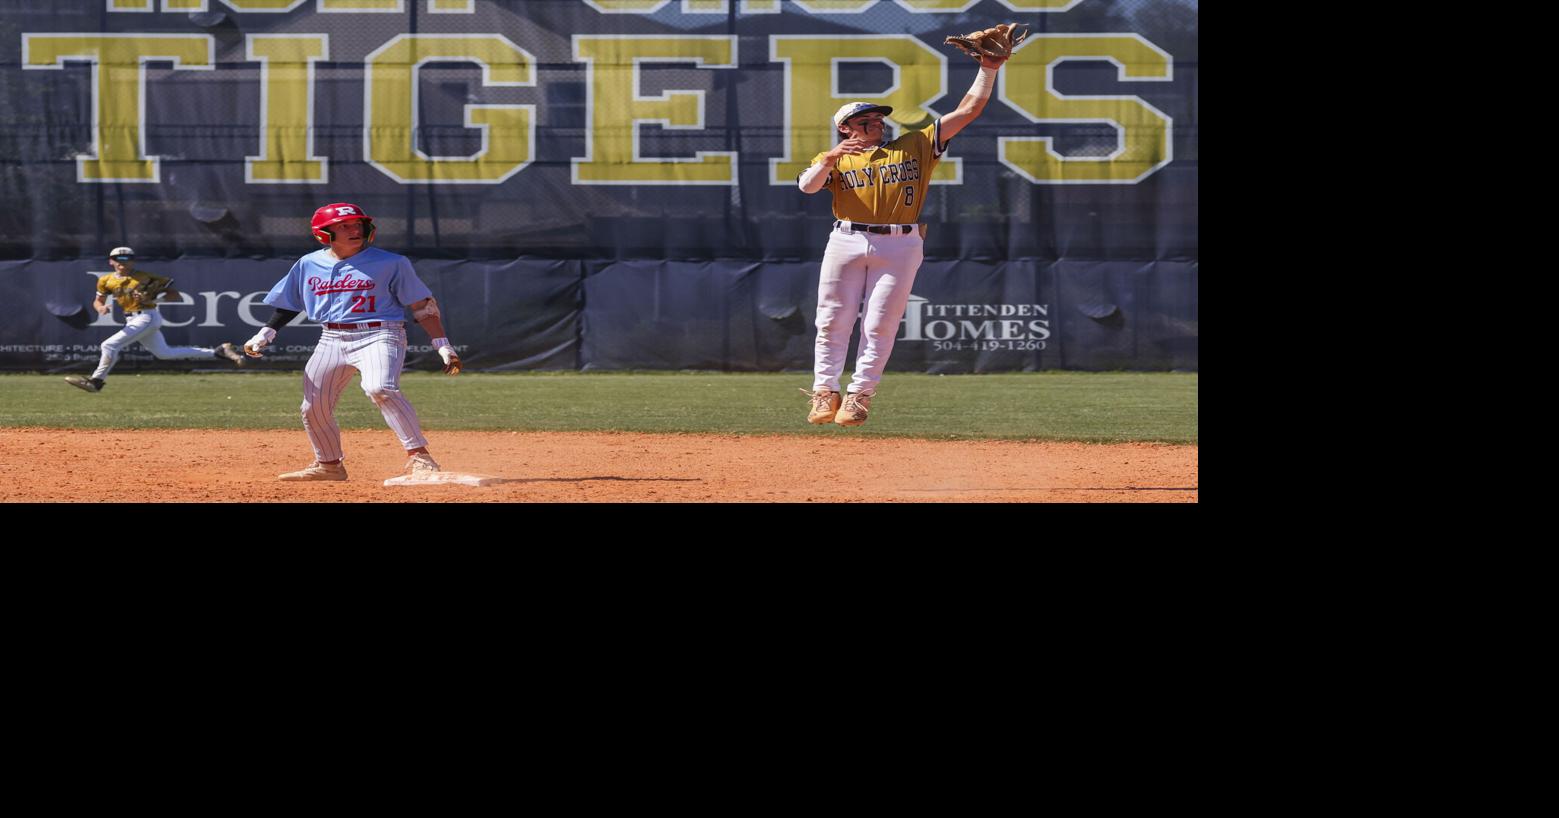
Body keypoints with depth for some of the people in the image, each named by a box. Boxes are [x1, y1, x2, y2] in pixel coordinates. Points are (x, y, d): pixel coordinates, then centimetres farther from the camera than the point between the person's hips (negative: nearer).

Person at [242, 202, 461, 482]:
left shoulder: (391, 263, -3)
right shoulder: (309, 265, 8)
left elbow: (422, 305, -1)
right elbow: (289, 303, 20)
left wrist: (443, 346, -7)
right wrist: (265, 334, 6)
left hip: (379, 336, -5)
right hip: (332, 340, 5)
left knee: (380, 389, -31)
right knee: (314, 407, 6)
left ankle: (419, 457, -31)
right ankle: (329, 465, 30)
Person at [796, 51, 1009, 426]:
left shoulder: (915, 147, 17)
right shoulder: (834, 160, 14)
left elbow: (968, 111, 14)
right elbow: (807, 185, -6)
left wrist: (988, 70, 6)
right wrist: (829, 160, -24)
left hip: (899, 247, 0)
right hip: (846, 242, 0)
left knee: (880, 325, -3)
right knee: (833, 323, -1)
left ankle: (859, 395, 3)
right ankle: (824, 393, 6)